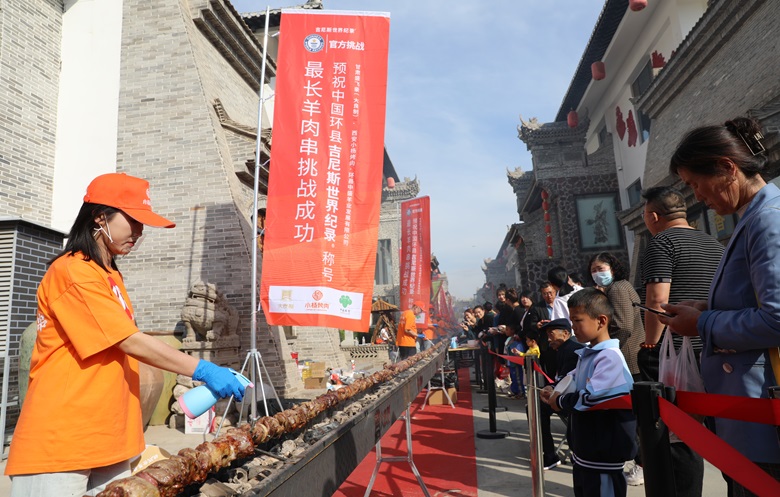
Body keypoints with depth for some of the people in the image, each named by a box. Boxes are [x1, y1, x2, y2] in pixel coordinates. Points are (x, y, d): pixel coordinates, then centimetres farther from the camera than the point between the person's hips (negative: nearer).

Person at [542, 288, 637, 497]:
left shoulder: (610, 356, -21)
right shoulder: (586, 355, 9)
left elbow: (591, 398, -28)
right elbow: (574, 385, 19)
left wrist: (561, 402, -13)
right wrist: (557, 394, -1)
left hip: (603, 453, -9)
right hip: (583, 448, 9)